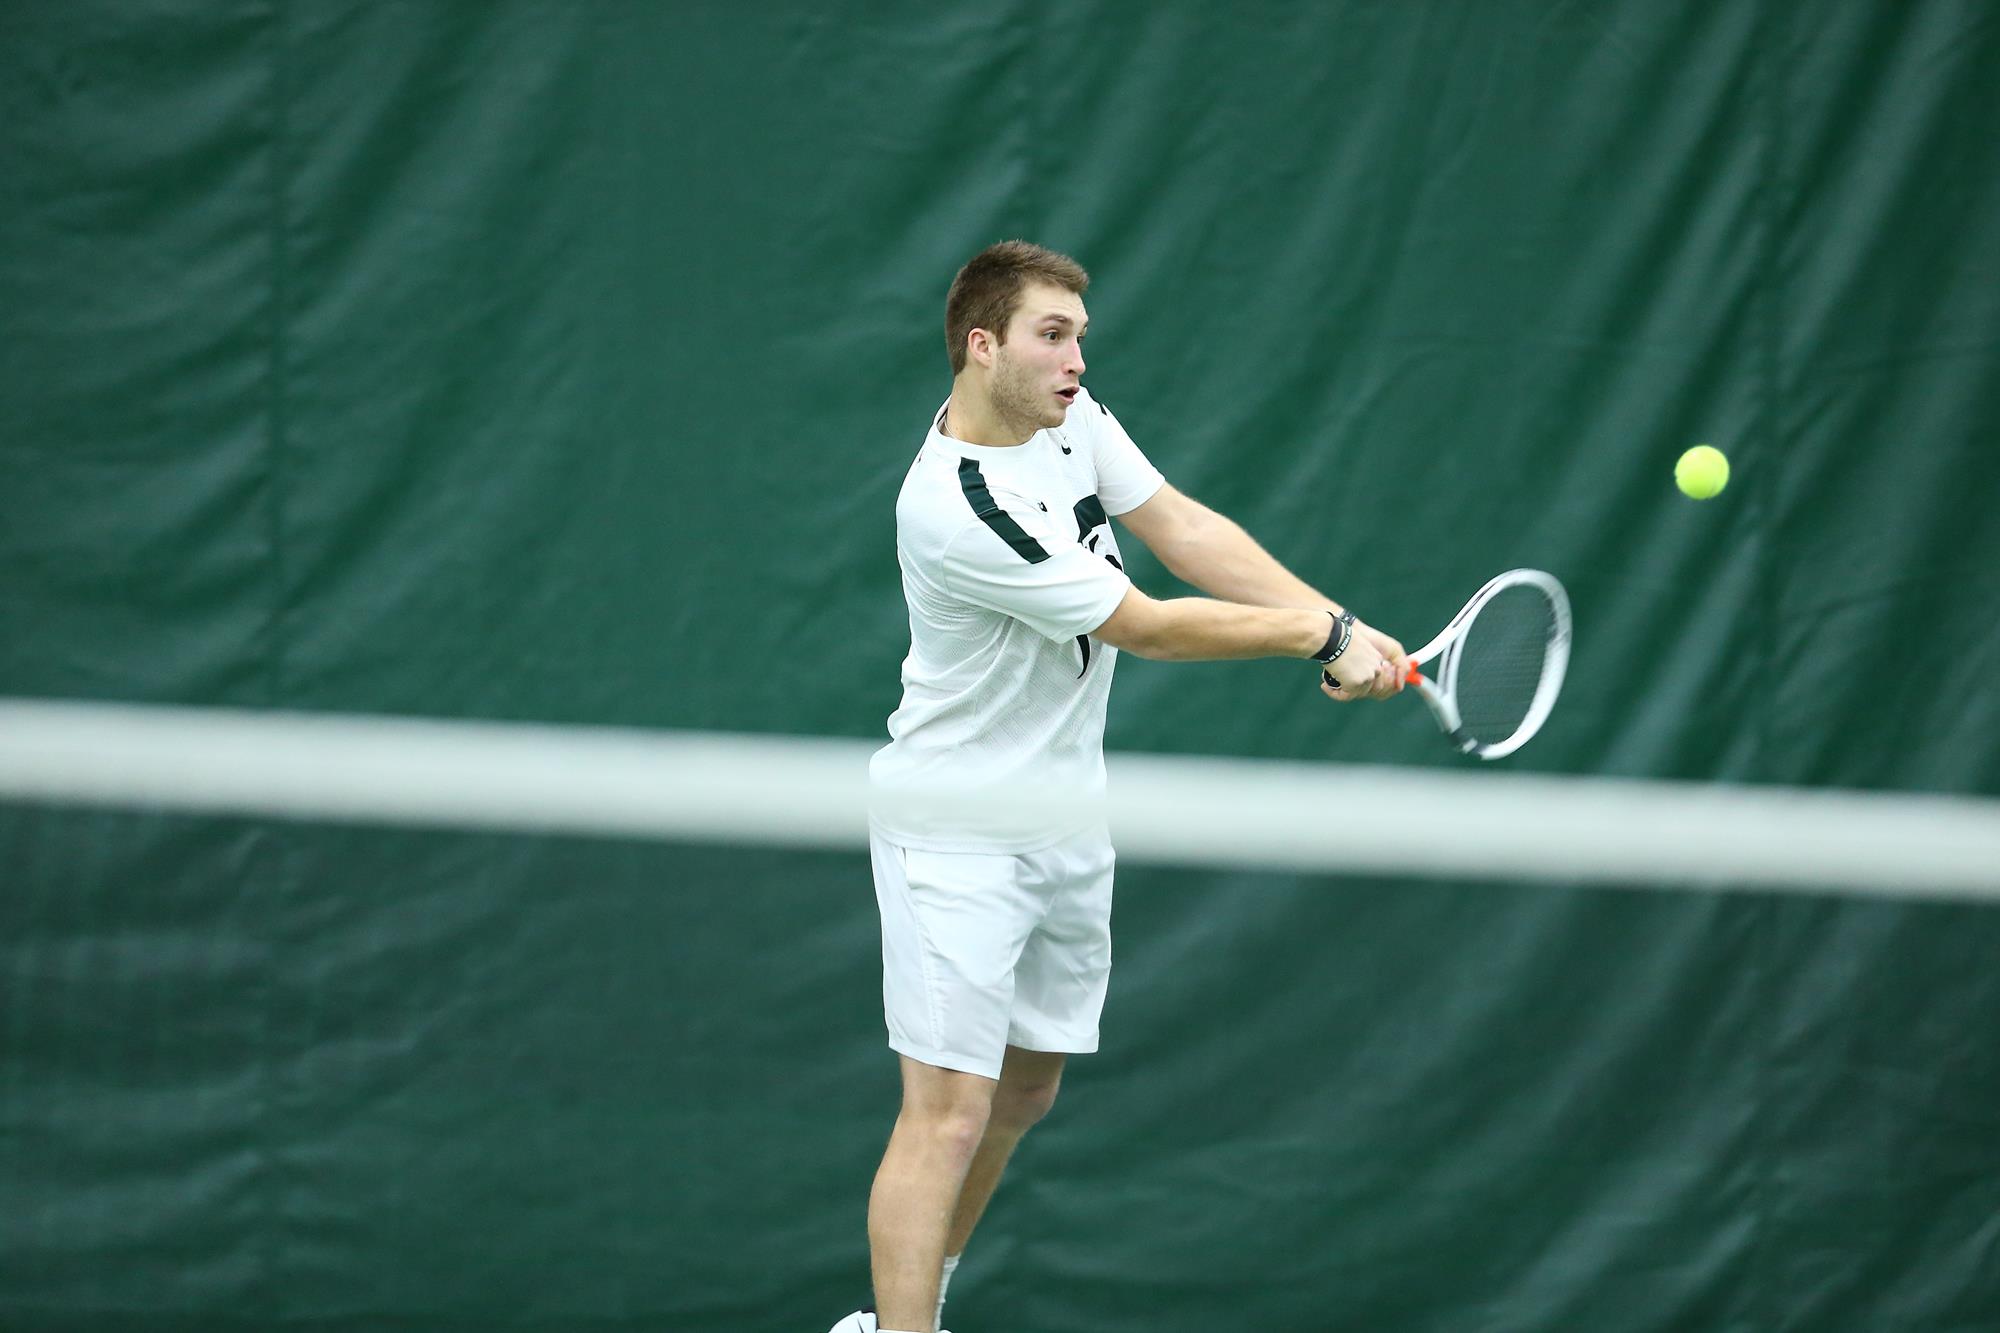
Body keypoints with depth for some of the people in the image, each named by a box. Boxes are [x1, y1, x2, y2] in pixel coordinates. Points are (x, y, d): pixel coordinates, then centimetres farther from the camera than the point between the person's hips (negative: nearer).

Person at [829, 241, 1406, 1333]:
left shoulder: (1067, 414, -1)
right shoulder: (955, 508, -27)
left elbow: (1182, 528, -1)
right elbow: (1143, 629, -21)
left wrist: (1337, 623, -14)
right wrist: (1320, 637, -12)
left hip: (1066, 823, 9)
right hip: (957, 836, -9)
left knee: (1023, 1094, 17)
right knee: (949, 1112, -13)